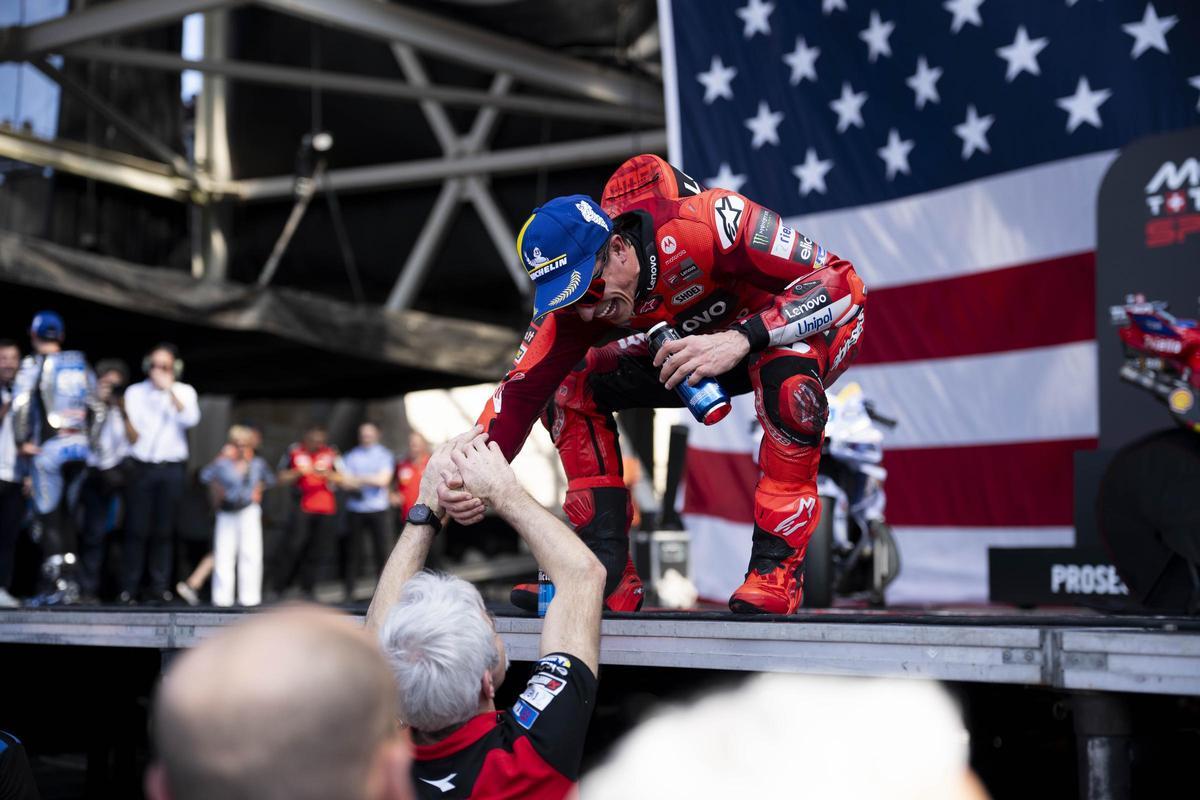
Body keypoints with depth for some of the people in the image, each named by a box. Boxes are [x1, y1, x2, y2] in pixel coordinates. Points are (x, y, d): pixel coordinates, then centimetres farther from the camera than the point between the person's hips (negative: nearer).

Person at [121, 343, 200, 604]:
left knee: (164, 530, -1)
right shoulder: (135, 392, 11)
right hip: (142, 466, 0)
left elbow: (191, 419, -10)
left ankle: (159, 587, 3)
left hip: (172, 468, 0)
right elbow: (131, 434, 7)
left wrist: (170, 390, -14)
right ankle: (128, 589, -2)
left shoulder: (184, 392, 9)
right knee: (137, 528, -5)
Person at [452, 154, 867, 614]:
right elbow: (523, 387, -15)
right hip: (708, 344, 6)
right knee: (568, 387, -7)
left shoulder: (706, 223, -36)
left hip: (810, 326, -6)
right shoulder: (572, 294, -17)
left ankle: (777, 564, -25)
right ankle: (607, 573, -4)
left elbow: (843, 282, -35)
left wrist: (741, 339, -46)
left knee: (787, 377, -42)